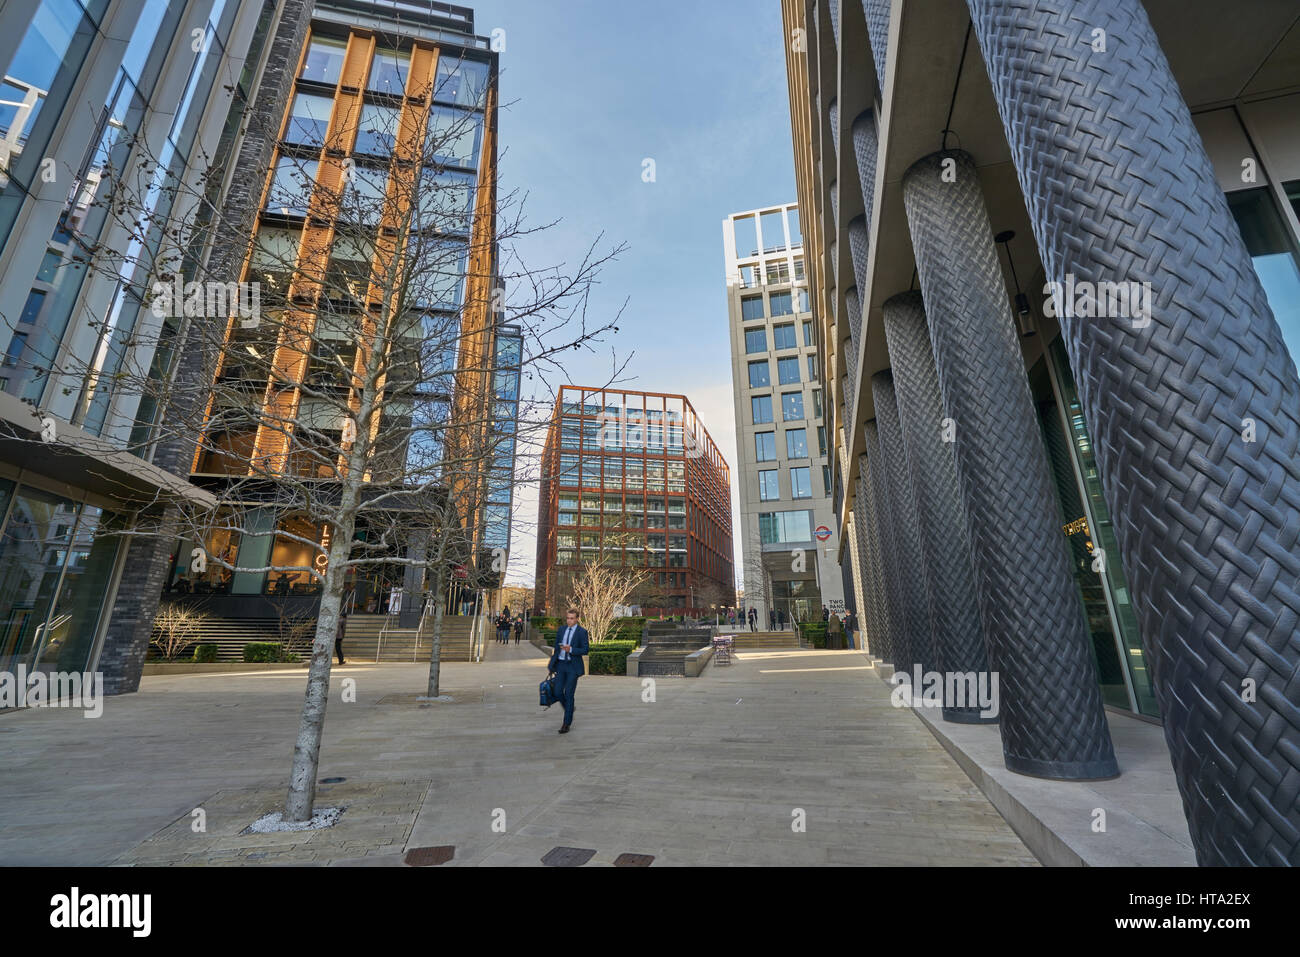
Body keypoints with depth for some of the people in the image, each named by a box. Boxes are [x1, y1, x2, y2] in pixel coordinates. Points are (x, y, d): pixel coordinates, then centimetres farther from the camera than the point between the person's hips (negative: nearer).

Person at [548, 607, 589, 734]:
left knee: (569, 694, -3)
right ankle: (569, 709, 34)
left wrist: (571, 649, -22)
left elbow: (585, 650, -9)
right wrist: (552, 663, 14)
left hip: (573, 666, -5)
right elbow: (556, 647, 15)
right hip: (560, 664, 5)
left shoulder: (582, 632, -7)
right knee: (558, 692, 6)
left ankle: (567, 723, 8)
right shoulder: (561, 629, 8)